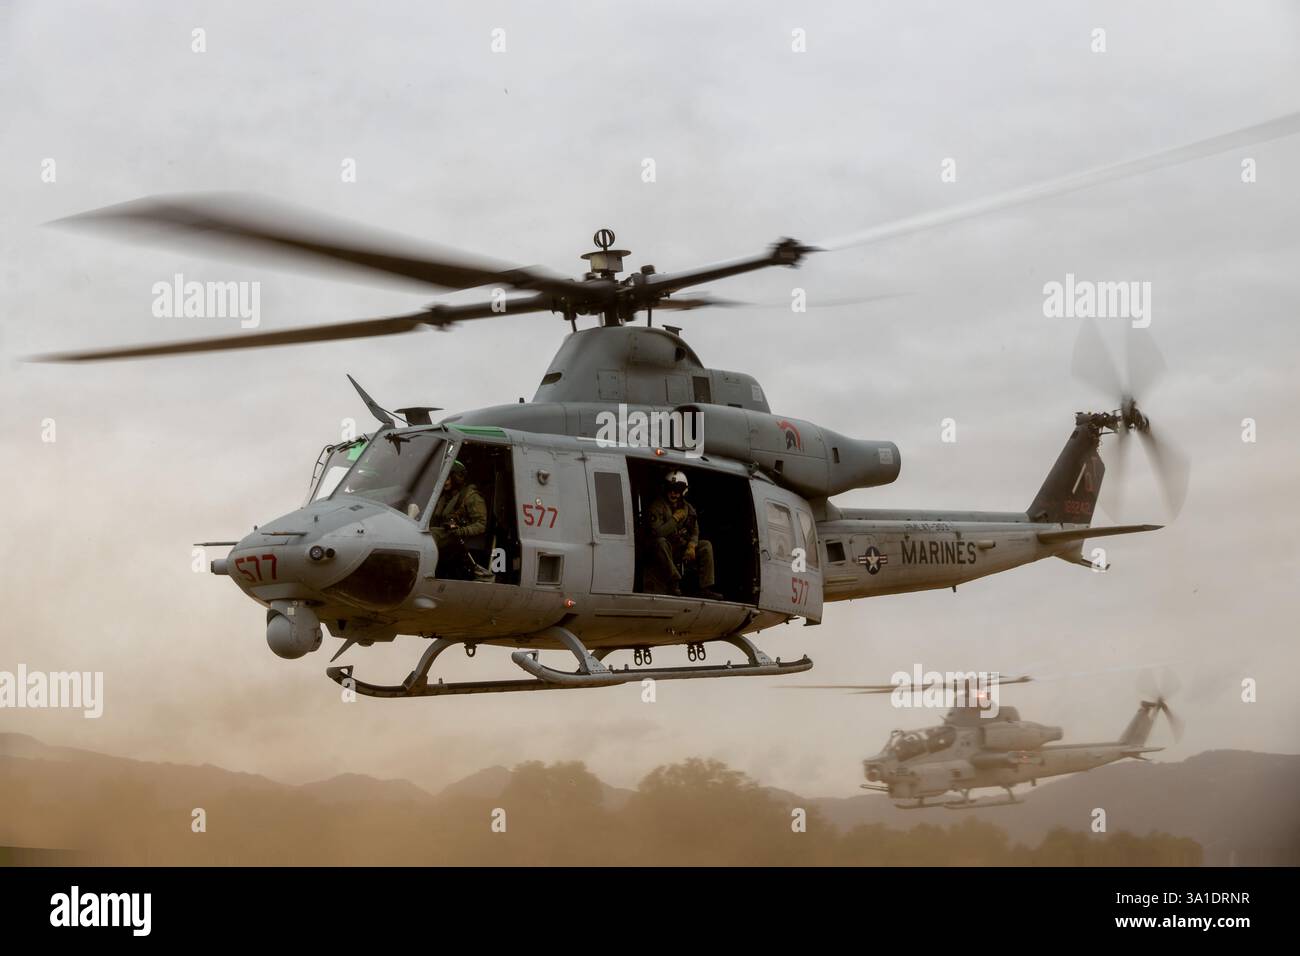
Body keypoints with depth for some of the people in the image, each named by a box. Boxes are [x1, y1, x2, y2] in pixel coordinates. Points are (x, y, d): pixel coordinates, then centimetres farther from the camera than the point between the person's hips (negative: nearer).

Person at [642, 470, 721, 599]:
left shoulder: (687, 508, 9)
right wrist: (675, 518, -18)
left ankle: (704, 588, -16)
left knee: (706, 546, -9)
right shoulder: (657, 506, -11)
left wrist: (691, 546, -13)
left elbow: (694, 532, 8)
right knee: (660, 542, -39)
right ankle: (674, 585, -40)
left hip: (681, 549, 6)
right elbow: (657, 532, -26)